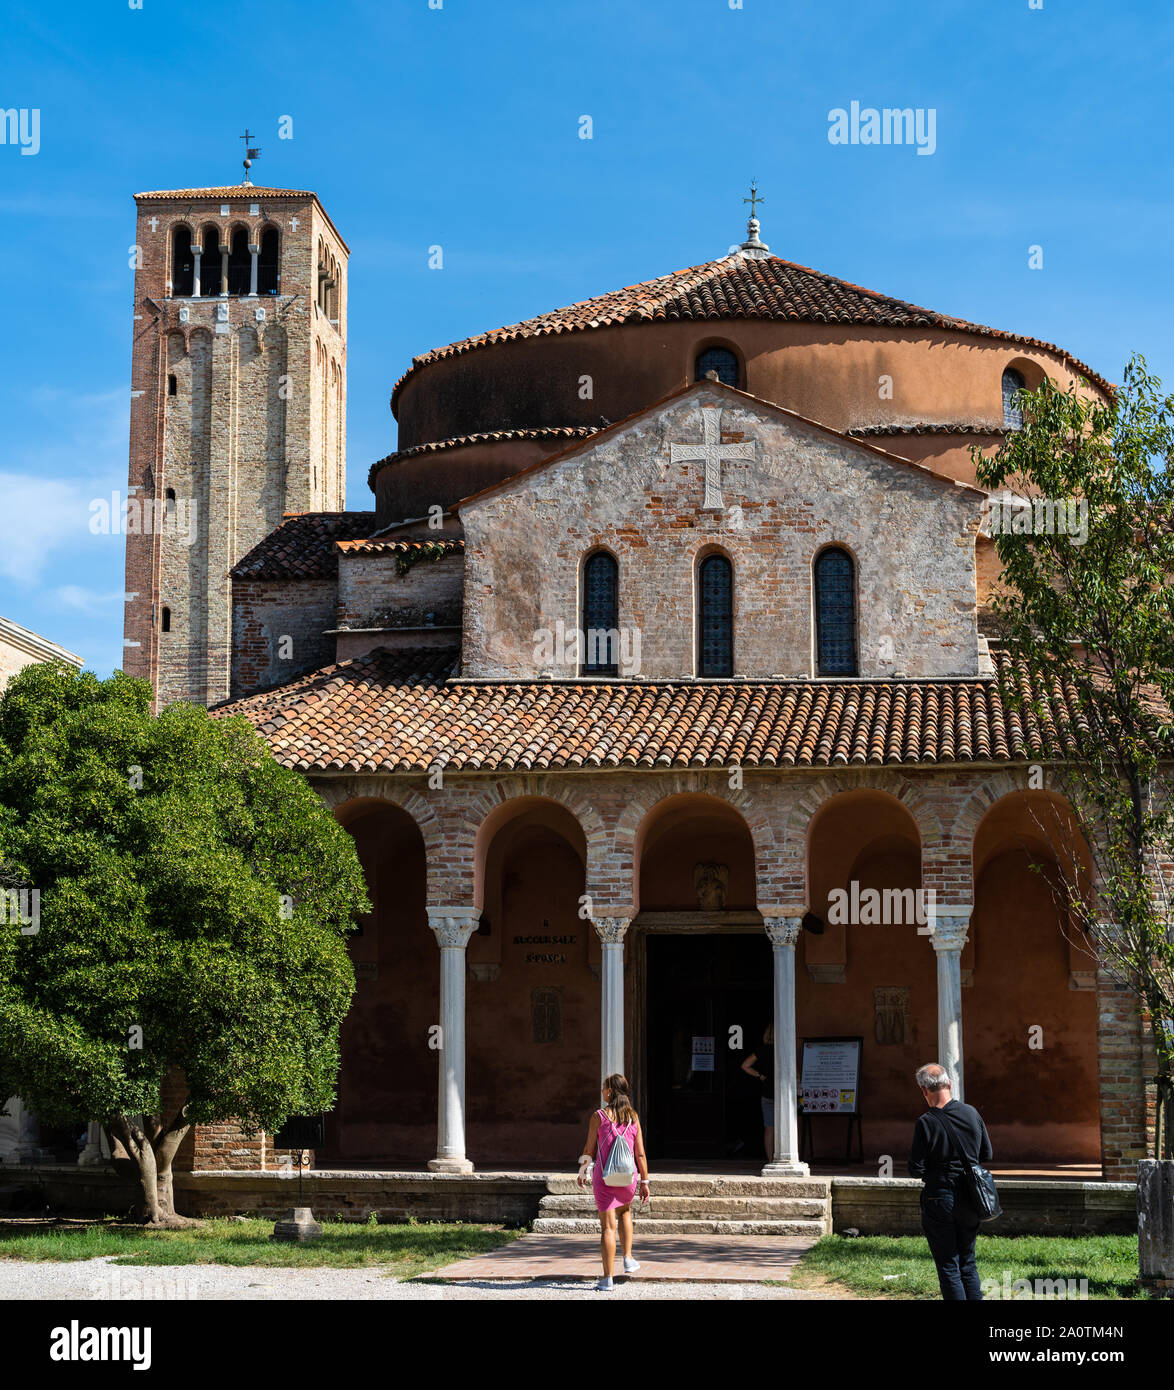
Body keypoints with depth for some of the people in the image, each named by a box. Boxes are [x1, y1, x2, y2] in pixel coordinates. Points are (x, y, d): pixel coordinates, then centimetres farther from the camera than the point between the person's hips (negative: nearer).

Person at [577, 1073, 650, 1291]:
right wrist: (644, 1181, 9)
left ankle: (607, 1278, 2)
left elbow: (589, 1150, -4)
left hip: (604, 1177, -3)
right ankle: (628, 1259, 26)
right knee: (625, 1211, 32)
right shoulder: (633, 1117, 1)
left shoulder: (599, 1116, -8)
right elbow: (640, 1153, 2)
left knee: (607, 1226, 1)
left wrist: (582, 1172, 12)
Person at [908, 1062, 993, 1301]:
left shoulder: (925, 1123, -16)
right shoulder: (971, 1113, -2)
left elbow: (916, 1169, -15)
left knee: (948, 1267, 4)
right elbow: (987, 1155, 6)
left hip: (939, 1202, -4)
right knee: (968, 1263, 17)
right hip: (969, 1200, 4)